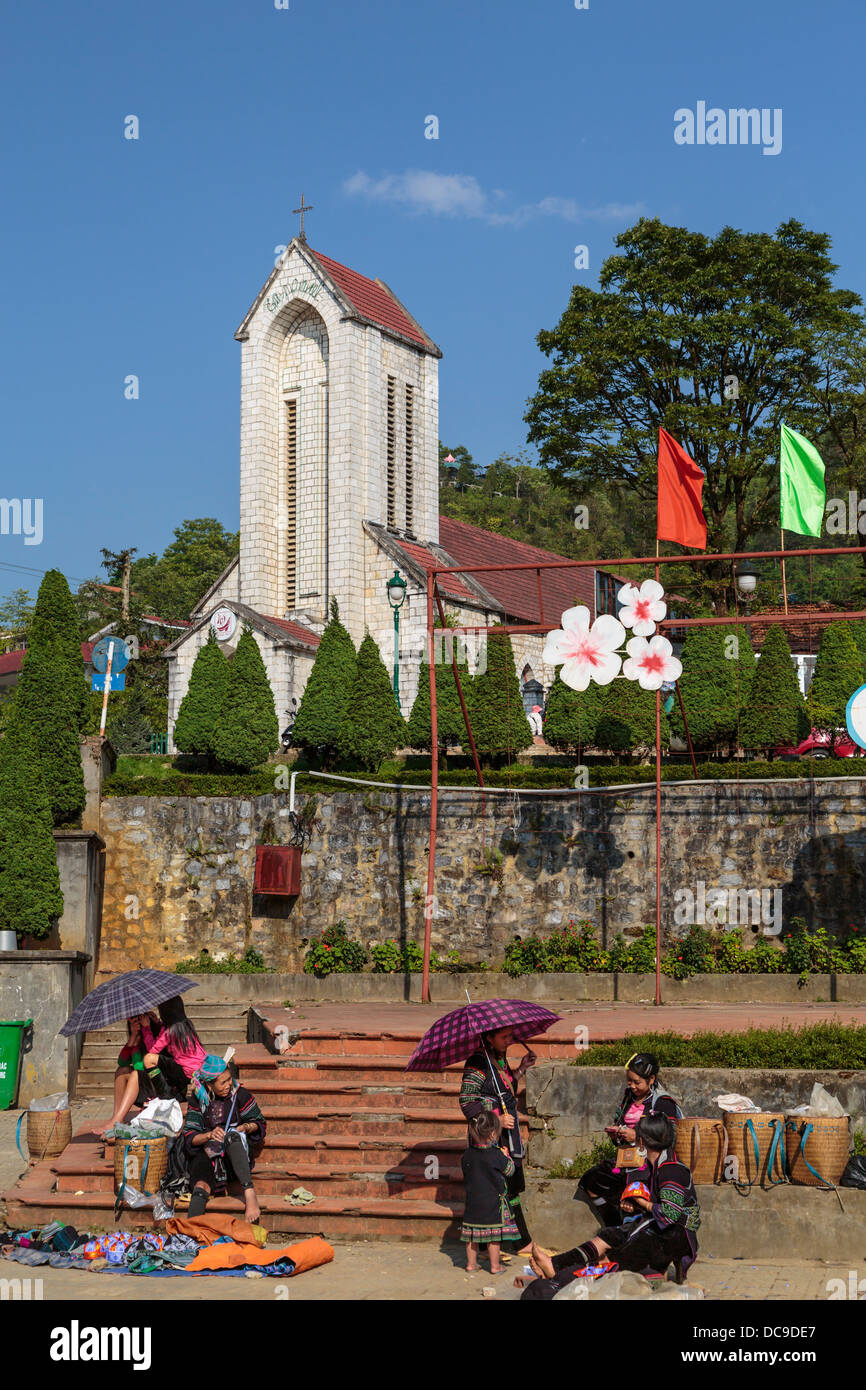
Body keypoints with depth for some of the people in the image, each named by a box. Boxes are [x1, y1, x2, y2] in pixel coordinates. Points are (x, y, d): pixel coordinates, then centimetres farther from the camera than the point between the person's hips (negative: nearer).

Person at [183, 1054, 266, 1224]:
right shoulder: (198, 1101, 6)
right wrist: (209, 1135, -18)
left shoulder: (240, 1094, 4)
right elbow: (189, 1137, 3)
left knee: (232, 1136, -36)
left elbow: (260, 1123, 11)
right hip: (208, 1154, 1)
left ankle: (249, 1192, -47)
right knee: (201, 1187, -33)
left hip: (237, 1152, 0)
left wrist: (246, 1127, -12)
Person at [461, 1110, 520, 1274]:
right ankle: (495, 1265, 12)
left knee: (472, 1233, 13)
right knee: (494, 1235, 6)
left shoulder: (468, 1154, -3)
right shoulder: (496, 1155, -17)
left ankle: (471, 1263, 21)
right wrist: (506, 1156, 12)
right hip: (493, 1202, -4)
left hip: (473, 1201, 4)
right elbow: (509, 1170, -4)